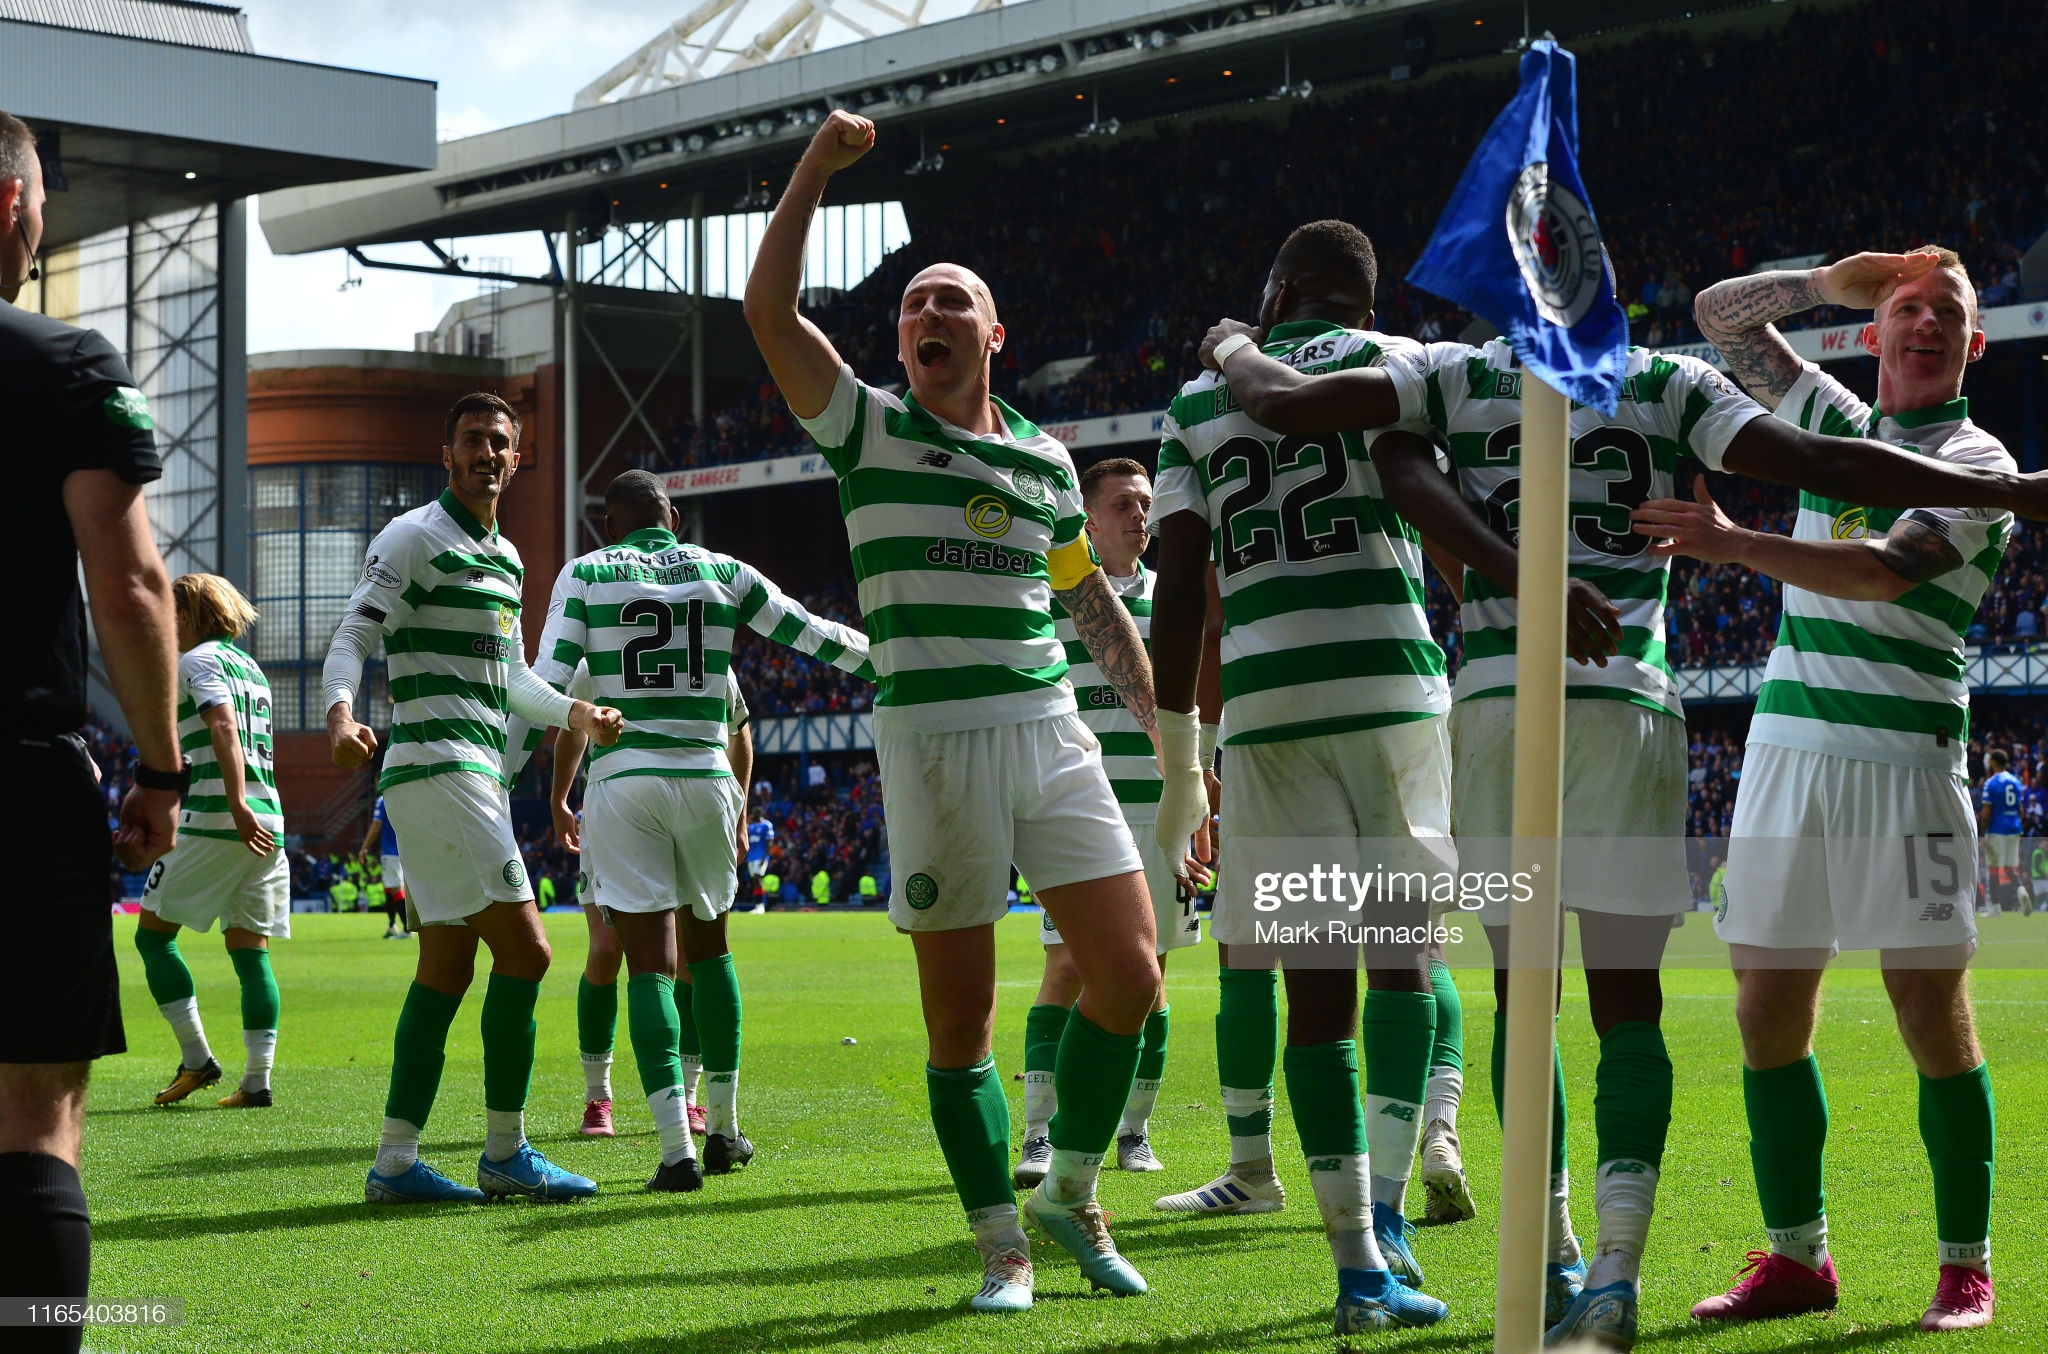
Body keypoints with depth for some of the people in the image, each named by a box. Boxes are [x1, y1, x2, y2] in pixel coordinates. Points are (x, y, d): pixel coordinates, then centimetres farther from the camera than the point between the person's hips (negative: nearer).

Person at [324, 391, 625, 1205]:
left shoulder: (506, 557, 21)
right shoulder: (416, 538, -6)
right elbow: (352, 636, -14)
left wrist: (574, 712, 16)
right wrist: (340, 712, -31)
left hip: (476, 778, 10)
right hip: (437, 766, -10)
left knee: (447, 966, 8)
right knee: (524, 950, -11)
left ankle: (395, 1164, 10)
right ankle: (505, 1155, -3)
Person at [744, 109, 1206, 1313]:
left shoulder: (1045, 457, 14)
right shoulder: (869, 428, 5)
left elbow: (1096, 608, 21)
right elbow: (770, 310, -9)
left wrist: (1170, 734, 16)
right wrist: (818, 167, -11)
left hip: (1053, 731, 3)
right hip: (932, 742, -3)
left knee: (1129, 974, -4)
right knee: (961, 1013, -1)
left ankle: (1073, 1199, 17)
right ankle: (1003, 1245, 13)